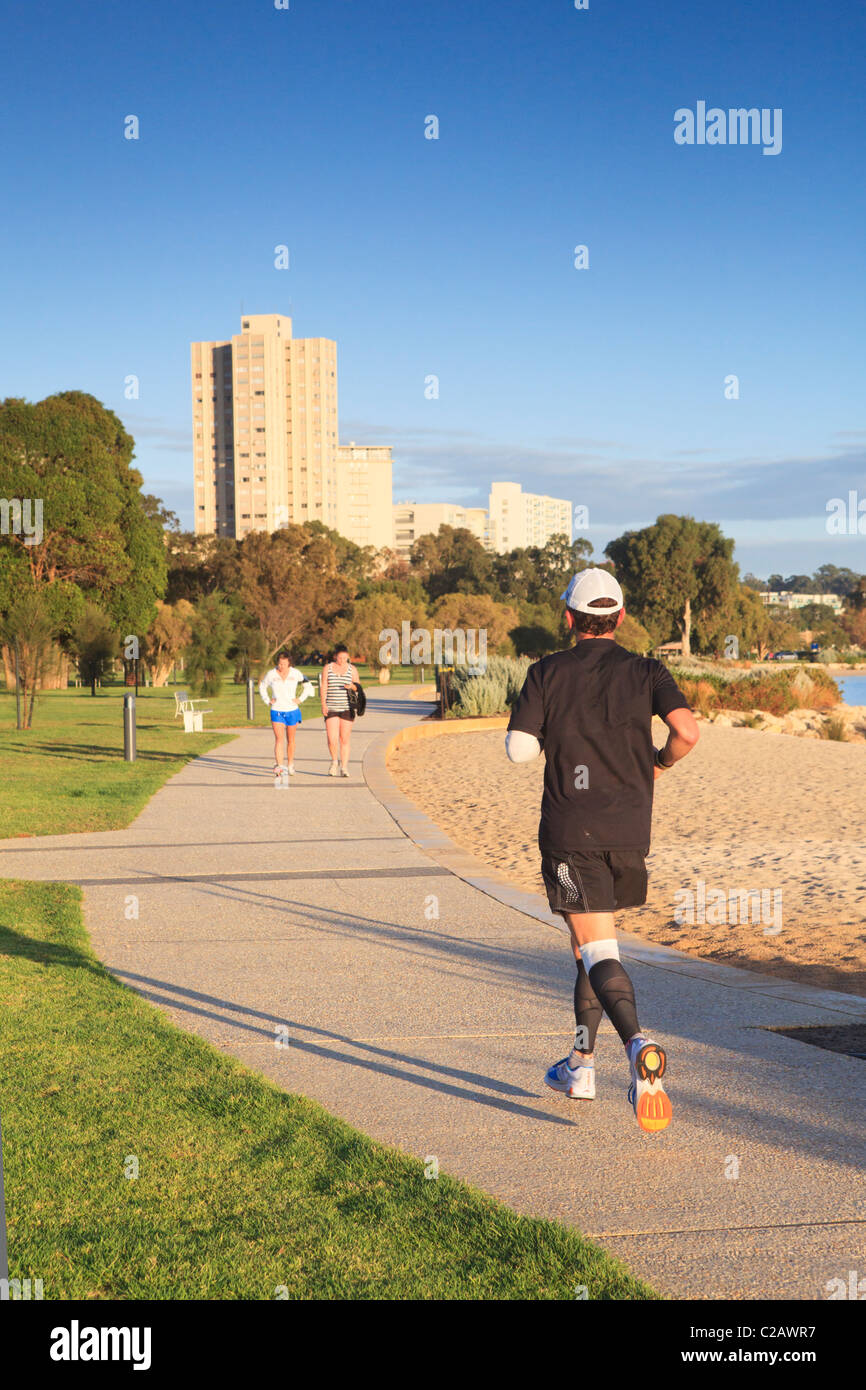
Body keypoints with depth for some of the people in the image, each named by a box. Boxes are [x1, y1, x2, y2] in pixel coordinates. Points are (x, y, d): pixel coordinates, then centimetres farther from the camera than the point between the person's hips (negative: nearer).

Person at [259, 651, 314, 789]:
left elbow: (308, 686, 10)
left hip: (292, 711, 1)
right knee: (279, 739, -15)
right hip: (276, 711, -1)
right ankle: (279, 767, -24)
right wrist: (267, 701, 4)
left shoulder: (296, 673, -4)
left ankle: (290, 764, 32)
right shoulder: (271, 674, -4)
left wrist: (300, 699, -1)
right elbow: (262, 686, 15)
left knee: (290, 740, 14)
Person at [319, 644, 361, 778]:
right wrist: (323, 704, -8)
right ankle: (334, 761, 16)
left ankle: (344, 767, 9)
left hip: (347, 708, 1)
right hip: (331, 708, 0)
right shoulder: (327, 668, 4)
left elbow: (358, 687, 7)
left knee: (345, 739, 2)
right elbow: (323, 687, 2)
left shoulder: (352, 669, 6)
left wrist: (352, 686, -16)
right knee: (332, 739, -9)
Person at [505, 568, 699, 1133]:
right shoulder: (646, 672, 1)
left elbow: (519, 748, -3)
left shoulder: (547, 673, 0)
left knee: (599, 951, -7)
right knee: (592, 942, 20)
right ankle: (581, 1065, 27)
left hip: (569, 832, -3)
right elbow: (688, 730, -14)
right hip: (629, 832, 3)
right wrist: (659, 763, 6)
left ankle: (639, 1043, -34)